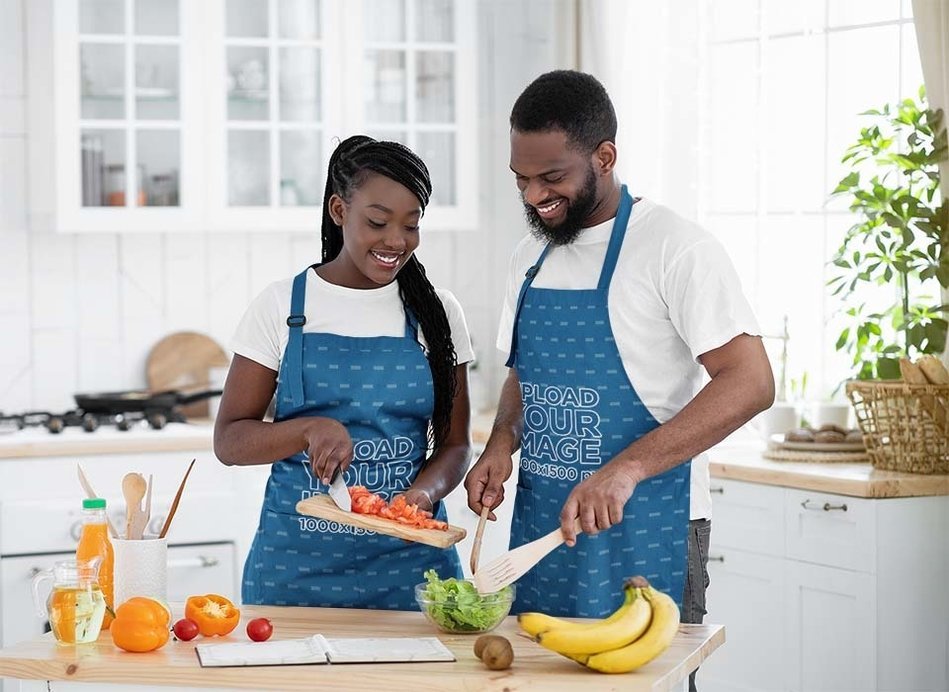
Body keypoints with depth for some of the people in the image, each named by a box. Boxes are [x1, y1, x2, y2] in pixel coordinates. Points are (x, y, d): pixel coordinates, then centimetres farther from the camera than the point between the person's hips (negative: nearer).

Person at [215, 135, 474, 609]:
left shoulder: (436, 312, 4)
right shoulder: (282, 307, -1)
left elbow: (454, 444, 8)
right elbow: (229, 440, -1)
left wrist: (425, 491, -14)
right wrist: (311, 428, -19)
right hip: (298, 564, -1)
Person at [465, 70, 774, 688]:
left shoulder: (674, 248, -12)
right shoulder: (531, 256, 11)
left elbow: (750, 382, -20)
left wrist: (627, 467, -28)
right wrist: (502, 443, 1)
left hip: (642, 532, -7)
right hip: (539, 525, 7)